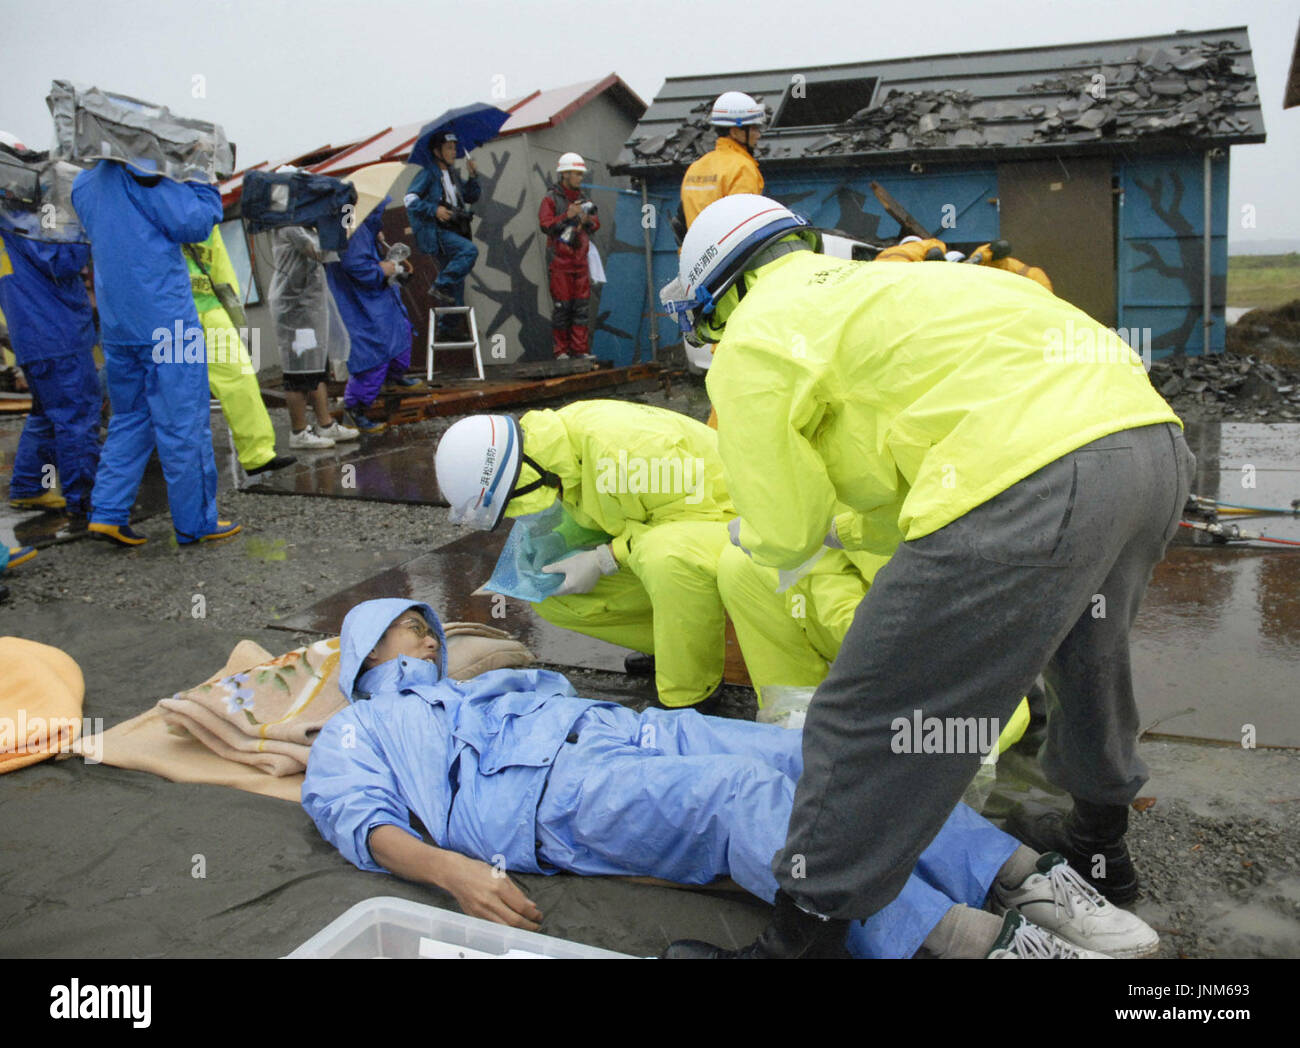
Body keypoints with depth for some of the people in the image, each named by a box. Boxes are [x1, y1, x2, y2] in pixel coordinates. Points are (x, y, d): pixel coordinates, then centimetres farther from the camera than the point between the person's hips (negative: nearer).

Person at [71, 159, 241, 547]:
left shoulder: (84, 183, 13)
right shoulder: (146, 173, -12)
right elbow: (193, 224, -14)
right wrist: (203, 180, 1)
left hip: (116, 326, 8)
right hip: (166, 322, -8)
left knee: (130, 419, 18)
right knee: (183, 424, 0)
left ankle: (107, 511, 12)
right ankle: (195, 522, 8)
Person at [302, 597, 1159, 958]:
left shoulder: (492, 683, 41)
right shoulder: (355, 731, 21)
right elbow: (358, 816, 4)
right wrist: (451, 869, -16)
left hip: (626, 730, 6)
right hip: (542, 789, -6)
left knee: (822, 756, -18)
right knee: (743, 792, -32)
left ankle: (1024, 885, -28)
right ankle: (966, 941, -43)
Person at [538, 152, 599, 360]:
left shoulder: (581, 199, 16)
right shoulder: (551, 199, -2)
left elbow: (595, 225, 17)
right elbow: (545, 225, -13)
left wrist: (587, 220, -4)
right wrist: (567, 216, -20)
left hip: (580, 259, 6)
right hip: (559, 259, -6)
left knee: (582, 304, 3)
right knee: (562, 305, -5)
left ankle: (580, 348, 7)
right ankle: (561, 350, 1)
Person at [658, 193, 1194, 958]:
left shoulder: (756, 337, 6)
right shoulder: (872, 288, 32)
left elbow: (784, 533, 9)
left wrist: (765, 536, 30)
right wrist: (837, 528, 41)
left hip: (1029, 477, -10)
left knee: (870, 721, 3)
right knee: (1085, 661, 34)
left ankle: (804, 927, 16)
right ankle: (1100, 845, 57)